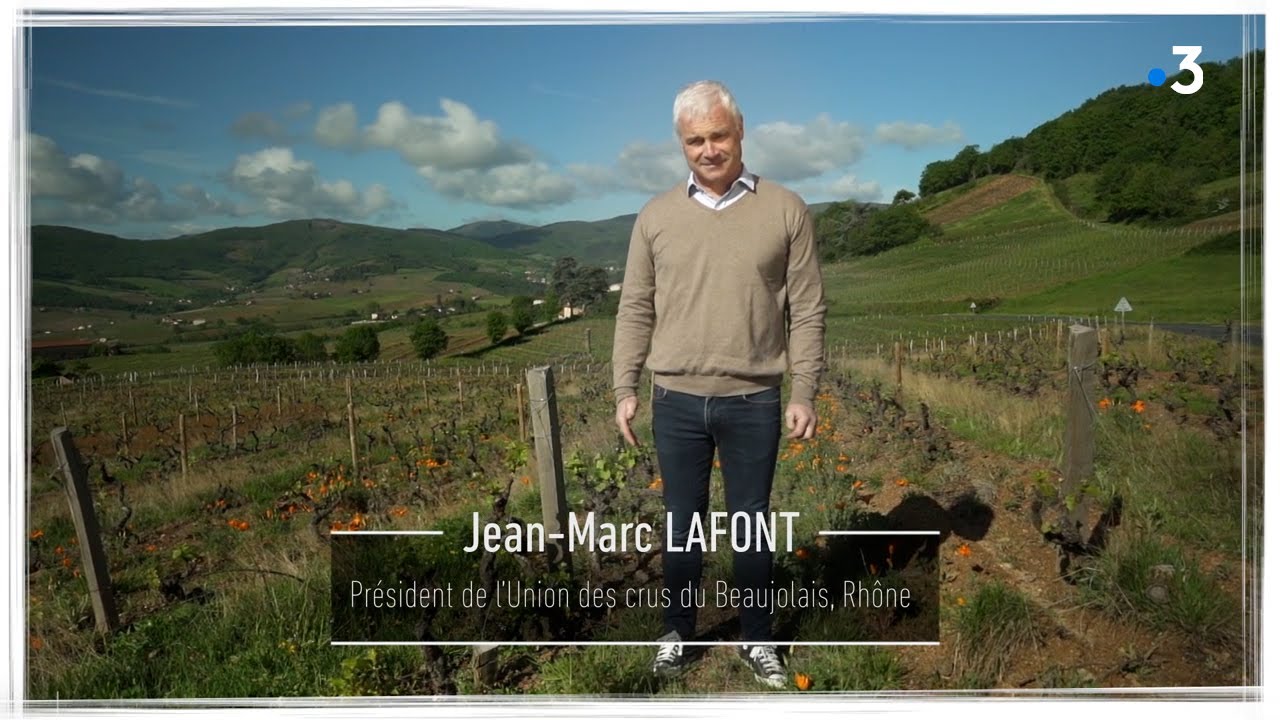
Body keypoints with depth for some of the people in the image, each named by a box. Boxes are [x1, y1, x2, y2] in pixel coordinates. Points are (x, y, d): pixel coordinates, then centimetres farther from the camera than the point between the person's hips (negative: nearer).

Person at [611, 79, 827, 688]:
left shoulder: (786, 211, -2)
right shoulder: (656, 216, 3)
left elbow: (807, 311, 0)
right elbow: (635, 310, 6)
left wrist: (804, 393, -4)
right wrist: (625, 389, 2)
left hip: (754, 403, -1)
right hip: (677, 402, 1)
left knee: (750, 526, 13)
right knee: (682, 525, 14)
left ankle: (757, 638, 32)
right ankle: (678, 631, 33)